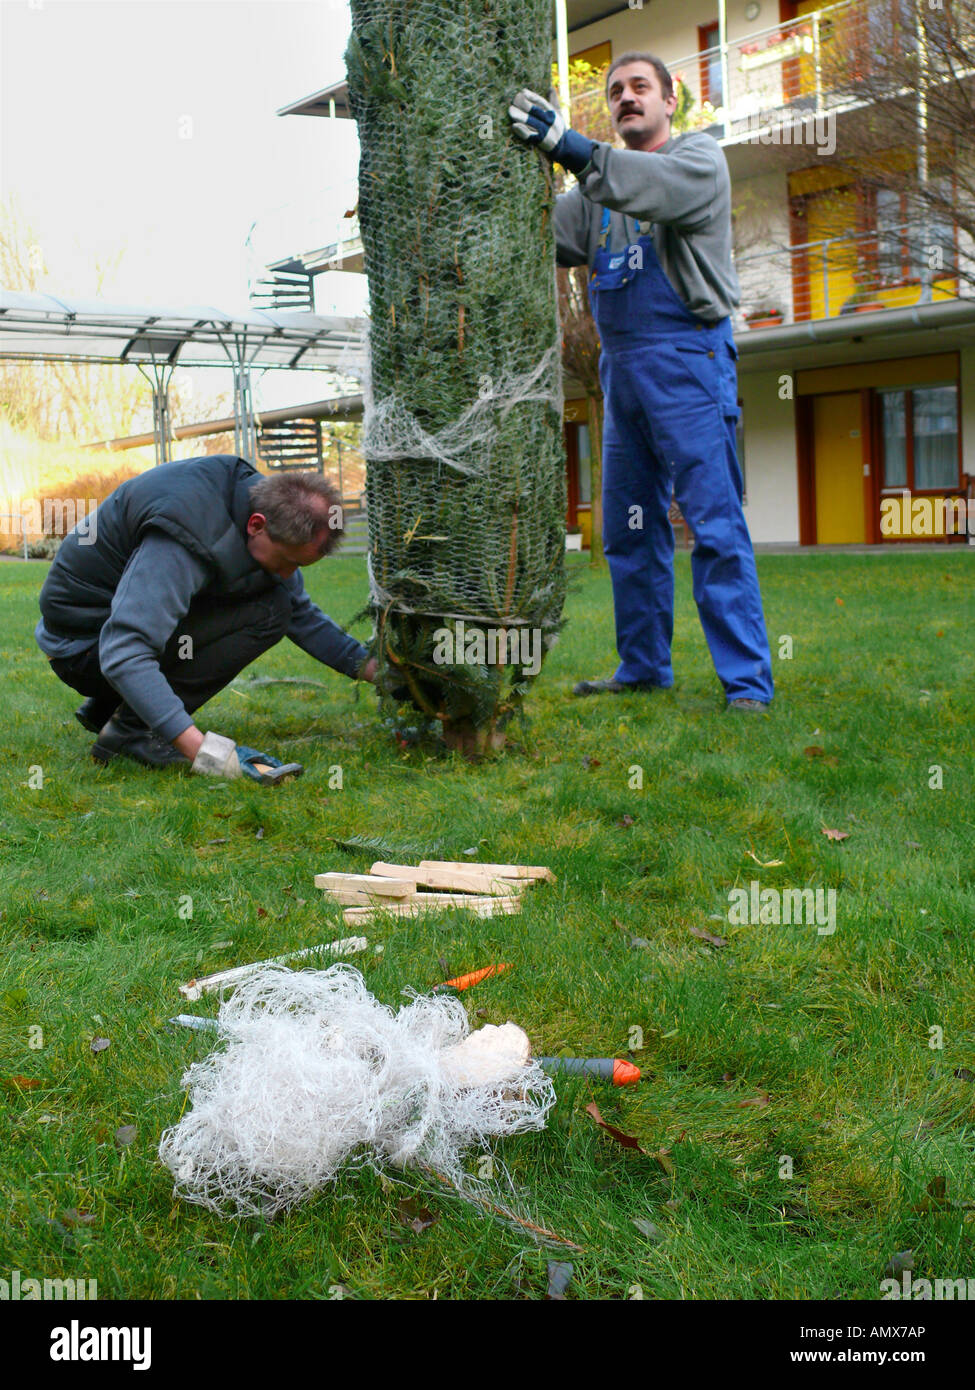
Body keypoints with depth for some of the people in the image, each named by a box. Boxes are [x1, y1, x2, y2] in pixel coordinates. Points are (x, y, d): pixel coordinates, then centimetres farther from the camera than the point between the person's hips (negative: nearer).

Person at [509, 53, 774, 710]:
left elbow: (664, 187, -21)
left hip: (688, 356, -7)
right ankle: (643, 666, 18)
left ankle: (748, 680, -9)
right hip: (621, 365, 7)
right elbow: (550, 234, 6)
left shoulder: (700, 155, 3)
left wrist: (569, 145, -32)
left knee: (715, 522, -10)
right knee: (629, 528, 9)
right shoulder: (599, 183, 21)